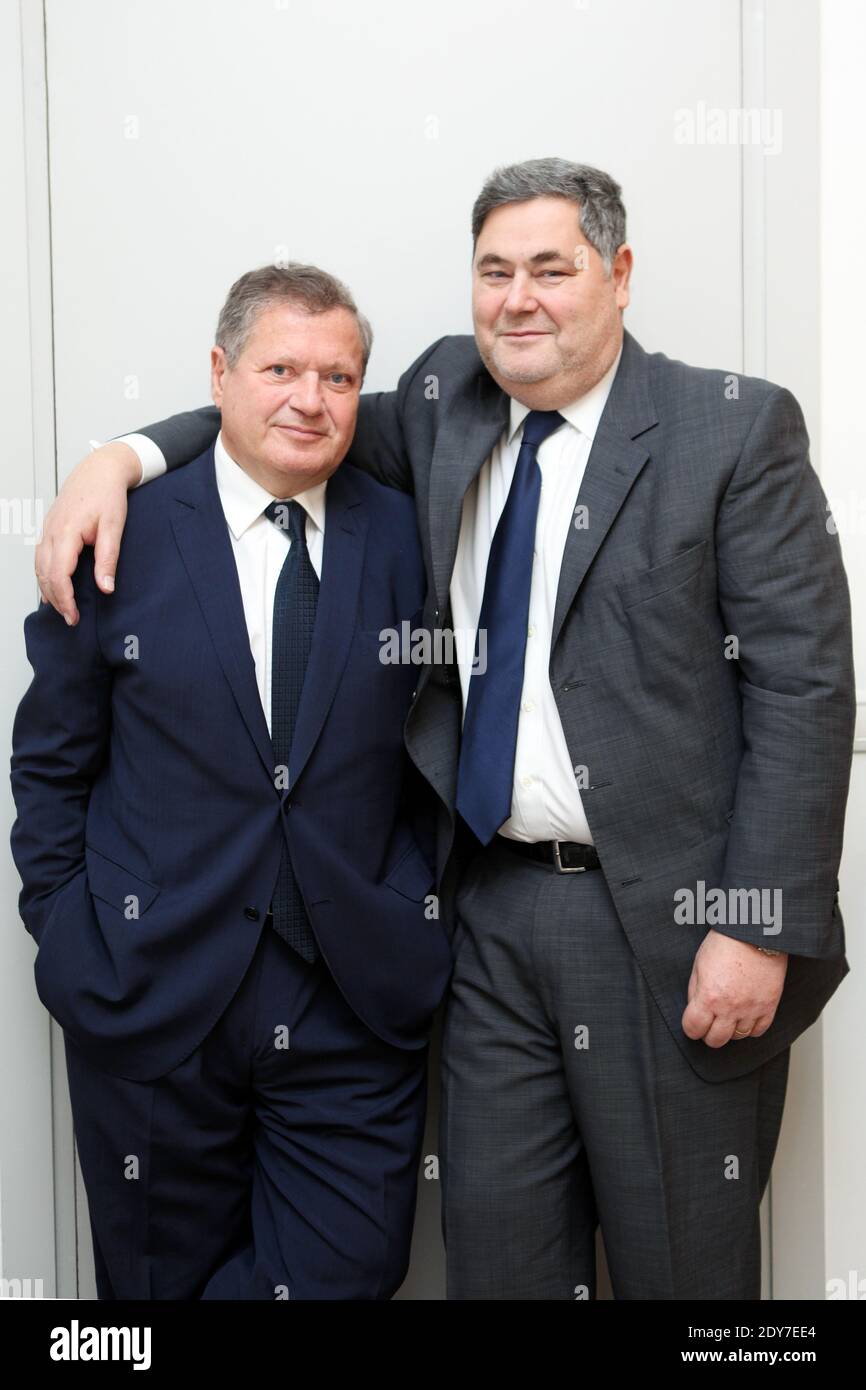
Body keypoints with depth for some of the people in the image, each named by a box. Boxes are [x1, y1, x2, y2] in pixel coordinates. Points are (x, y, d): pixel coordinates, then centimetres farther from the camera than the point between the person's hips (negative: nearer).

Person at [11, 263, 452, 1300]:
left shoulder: (404, 538, 3)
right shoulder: (123, 539, -1)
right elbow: (51, 765, 5)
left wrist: (421, 924, 1)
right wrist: (70, 937, -1)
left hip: (356, 1004, 1)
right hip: (151, 999, -1)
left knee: (348, 1274, 5)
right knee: (164, 1279, 14)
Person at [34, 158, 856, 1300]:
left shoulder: (736, 427, -6)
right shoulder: (447, 403, 8)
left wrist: (763, 929, -15)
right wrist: (124, 456, 5)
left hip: (669, 921, -4)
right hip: (494, 907, 4)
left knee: (681, 1264, 11)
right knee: (496, 1252, 13)